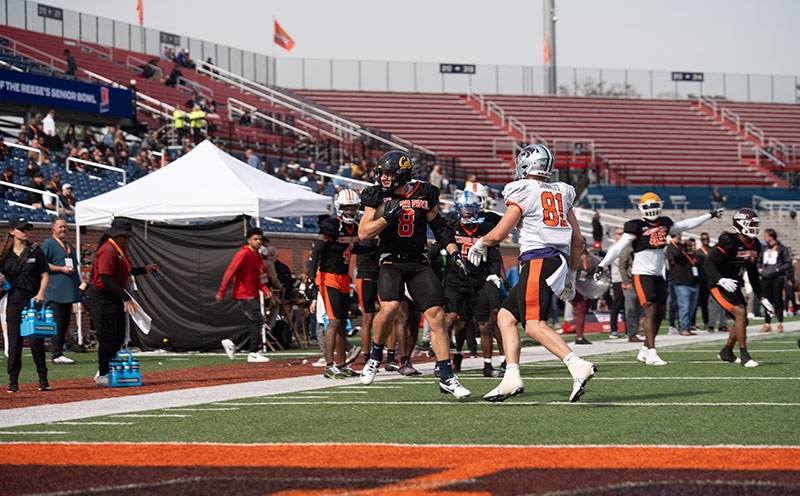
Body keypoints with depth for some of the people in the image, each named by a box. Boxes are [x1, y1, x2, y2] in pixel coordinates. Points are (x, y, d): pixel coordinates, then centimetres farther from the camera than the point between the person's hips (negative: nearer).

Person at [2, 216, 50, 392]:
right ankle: (13, 381, 4)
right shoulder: (6, 254, 10)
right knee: (14, 341, 0)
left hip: (33, 298, -2)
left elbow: (45, 275, 4)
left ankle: (43, 378, 3)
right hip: (14, 300, 2)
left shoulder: (35, 251, 4)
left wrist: (41, 293, -11)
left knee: (36, 340, -7)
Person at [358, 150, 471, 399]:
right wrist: (387, 217, -18)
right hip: (391, 263, -2)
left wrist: (453, 251, 2)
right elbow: (363, 233, -4)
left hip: (419, 263, 2)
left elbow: (439, 226, 13)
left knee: (437, 316, -7)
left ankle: (446, 377, 0)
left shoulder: (423, 194, 3)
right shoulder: (378, 196, 0)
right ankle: (375, 356, 0)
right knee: (389, 307, -27)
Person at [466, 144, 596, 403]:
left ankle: (578, 366, -31)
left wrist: (479, 245, 17)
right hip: (558, 261, 8)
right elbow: (578, 241, 21)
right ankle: (511, 378, 3)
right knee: (506, 316, 12)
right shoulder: (560, 193, 19)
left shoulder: (523, 193, -3)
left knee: (535, 325, -16)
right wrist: (570, 276, 31)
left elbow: (498, 235, -5)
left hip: (538, 261, -8)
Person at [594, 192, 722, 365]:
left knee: (660, 313, 7)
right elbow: (618, 247, -12)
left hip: (658, 275, 7)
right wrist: (602, 265, -17)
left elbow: (686, 225, 23)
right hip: (642, 274, -7)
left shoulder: (664, 224, 10)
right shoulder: (636, 227, -9)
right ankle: (651, 353, -19)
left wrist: (710, 215, 27)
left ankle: (644, 350, 17)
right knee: (651, 312, -15)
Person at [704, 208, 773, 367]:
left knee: (742, 321, 12)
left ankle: (726, 352, 32)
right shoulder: (729, 242, -22)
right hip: (719, 286, -9)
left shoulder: (755, 245, 4)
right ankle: (744, 355, -17)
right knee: (740, 313, -22)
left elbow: (753, 274, 14)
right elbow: (709, 263, -26)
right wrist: (721, 280, -43)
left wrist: (762, 298, 13)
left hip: (734, 286, 9)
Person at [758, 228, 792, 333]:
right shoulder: (764, 249, 16)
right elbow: (760, 261, 26)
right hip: (765, 278, 5)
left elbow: (788, 263, -2)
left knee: (778, 301, -1)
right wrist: (759, 269, 7)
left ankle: (780, 324, 6)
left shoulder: (781, 248, -2)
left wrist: (779, 269, -14)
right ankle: (767, 324, 8)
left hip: (777, 278, -5)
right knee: (767, 301, 6)